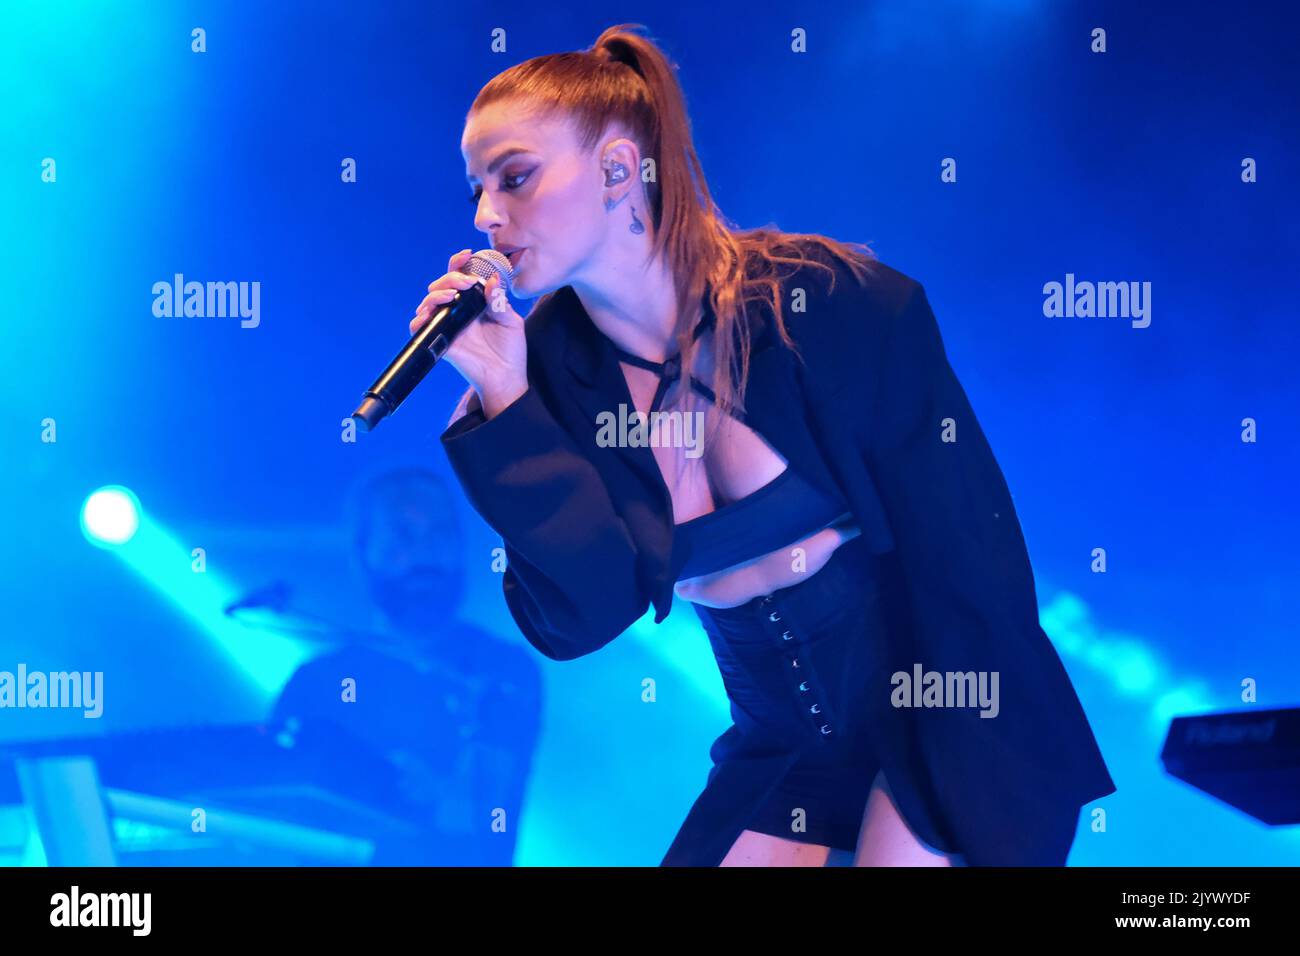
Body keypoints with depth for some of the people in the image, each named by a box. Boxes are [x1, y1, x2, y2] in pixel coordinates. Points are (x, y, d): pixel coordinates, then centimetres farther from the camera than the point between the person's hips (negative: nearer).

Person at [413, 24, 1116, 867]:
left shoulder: (839, 302, -15)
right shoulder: (550, 362, -4)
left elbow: (966, 556, -14)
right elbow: (580, 617, -12)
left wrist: (943, 818, -16)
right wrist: (503, 399, -19)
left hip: (950, 732, -4)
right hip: (783, 761, 4)